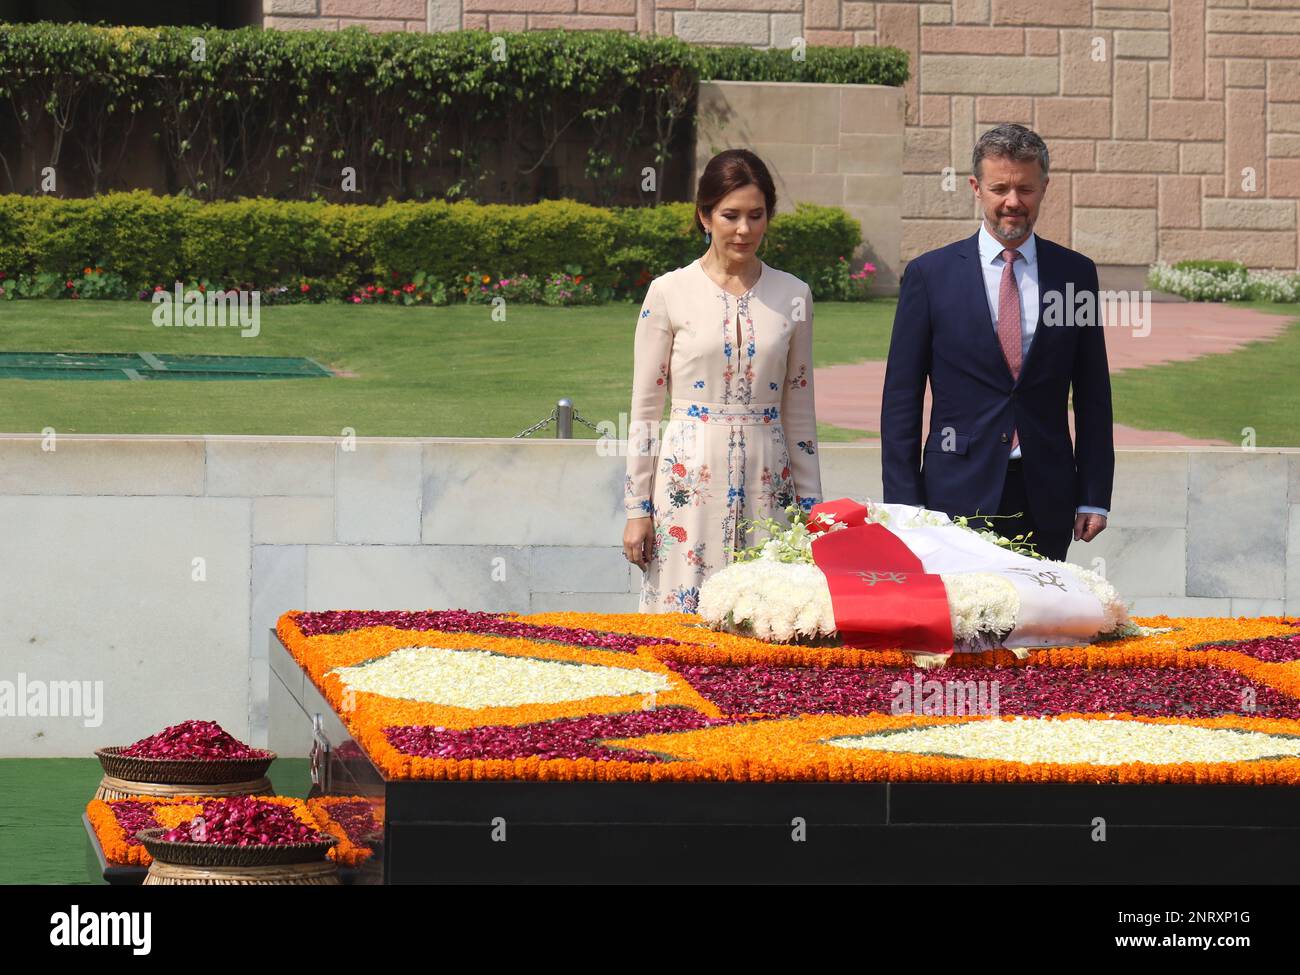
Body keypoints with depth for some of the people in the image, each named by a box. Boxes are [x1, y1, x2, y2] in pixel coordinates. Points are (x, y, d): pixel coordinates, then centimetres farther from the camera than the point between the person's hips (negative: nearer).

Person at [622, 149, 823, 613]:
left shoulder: (793, 296, 7)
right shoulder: (670, 292, 1)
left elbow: (800, 413, 13)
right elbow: (644, 409, 4)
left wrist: (810, 507, 11)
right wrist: (637, 509, 0)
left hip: (767, 483, 2)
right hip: (690, 480, -2)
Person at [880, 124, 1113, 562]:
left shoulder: (1075, 273, 8)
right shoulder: (930, 274, 2)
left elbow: (1093, 395, 11)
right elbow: (901, 399, 3)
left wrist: (1093, 497, 5)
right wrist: (904, 505, -3)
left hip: (1047, 501, 2)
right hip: (959, 492, -2)